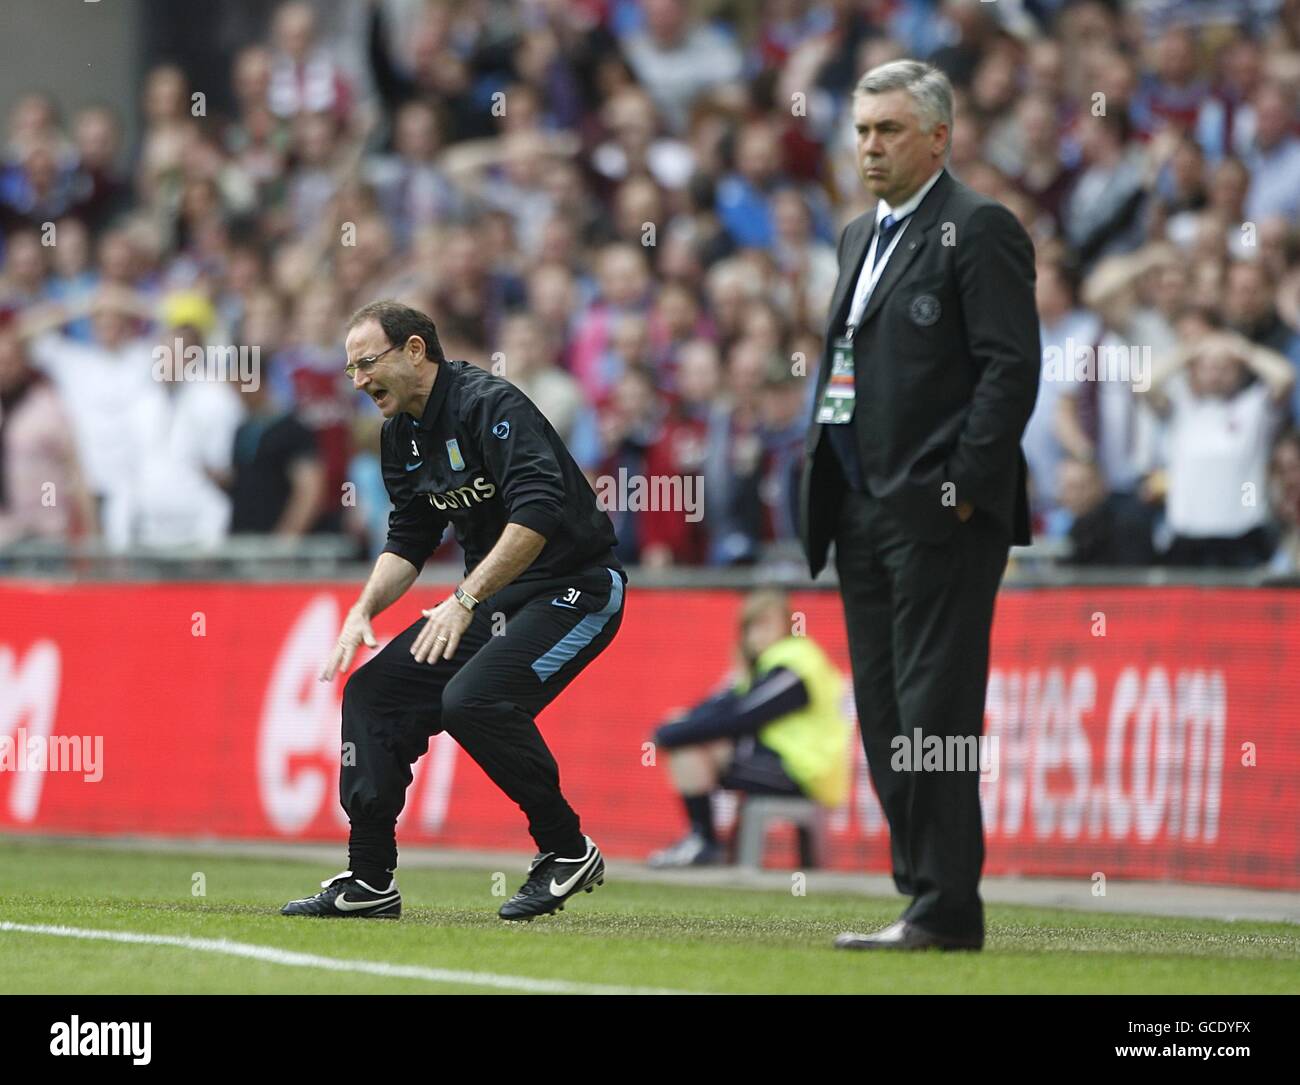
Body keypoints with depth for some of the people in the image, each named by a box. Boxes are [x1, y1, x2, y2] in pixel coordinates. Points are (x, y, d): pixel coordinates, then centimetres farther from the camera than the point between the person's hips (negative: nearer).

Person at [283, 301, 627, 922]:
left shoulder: (487, 404, -21)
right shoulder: (402, 434, 7)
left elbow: (538, 512, -32)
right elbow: (409, 541, 16)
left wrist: (465, 600, -35)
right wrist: (364, 610, -1)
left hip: (574, 588, -9)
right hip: (492, 597, 9)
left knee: (473, 700, -29)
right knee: (372, 692, 0)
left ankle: (568, 850, -11)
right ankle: (369, 883, 3)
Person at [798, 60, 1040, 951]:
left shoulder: (979, 229, -7)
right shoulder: (863, 236, 20)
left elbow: (1012, 367, -13)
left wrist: (962, 490, -16)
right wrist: (828, 483, 14)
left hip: (939, 517, -9)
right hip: (864, 511, 9)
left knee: (934, 711, -9)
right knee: (885, 716, 9)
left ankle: (946, 912, -7)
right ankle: (926, 895, 14)